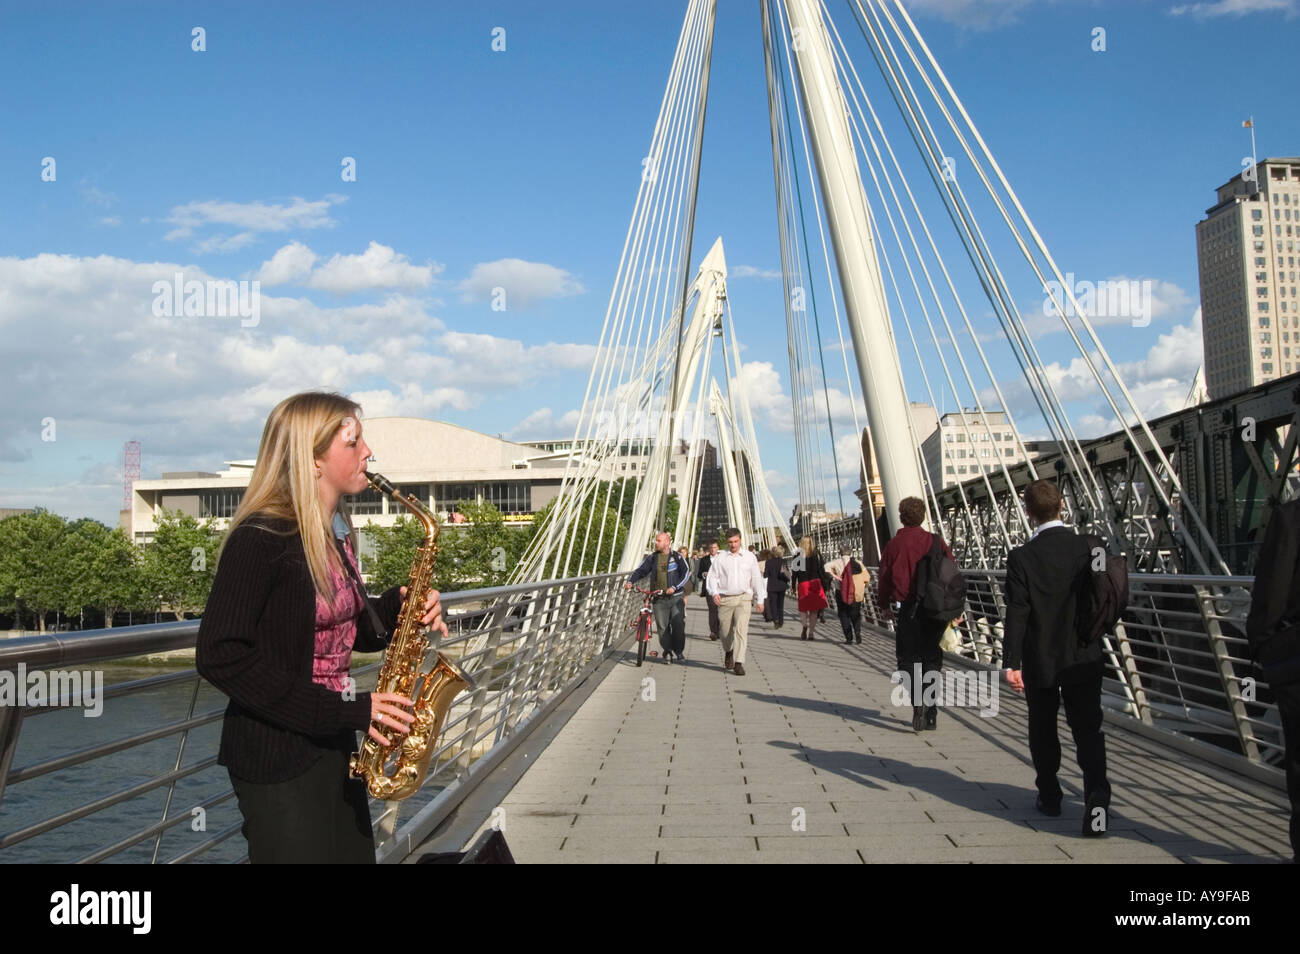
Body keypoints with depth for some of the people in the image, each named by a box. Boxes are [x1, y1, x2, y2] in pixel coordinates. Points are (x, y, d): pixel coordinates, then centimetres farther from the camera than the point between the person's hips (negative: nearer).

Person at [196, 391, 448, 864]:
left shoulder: (336, 535, 9)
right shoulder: (261, 539, -18)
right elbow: (220, 656, -22)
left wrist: (399, 607, -3)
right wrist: (339, 710, -23)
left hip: (335, 749, 8)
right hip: (276, 757, -8)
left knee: (355, 853, 15)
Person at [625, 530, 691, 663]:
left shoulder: (677, 557, 1)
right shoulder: (652, 558, 9)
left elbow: (686, 573, -4)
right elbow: (641, 570, 8)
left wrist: (674, 587, -15)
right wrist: (630, 581, -10)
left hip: (676, 597, -2)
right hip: (659, 599, 2)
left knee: (678, 625, -4)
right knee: (662, 627, 0)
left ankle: (679, 652, 11)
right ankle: (667, 652, 13)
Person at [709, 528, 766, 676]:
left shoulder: (749, 557, 9)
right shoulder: (720, 558, 7)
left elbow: (756, 578, 12)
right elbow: (713, 576, 7)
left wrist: (760, 599, 10)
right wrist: (714, 593, -10)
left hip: (743, 598, -1)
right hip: (724, 599, 1)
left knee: (741, 630, -14)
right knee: (726, 632, 8)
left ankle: (739, 663, -14)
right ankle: (728, 653, 37)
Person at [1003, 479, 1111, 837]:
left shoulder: (1022, 557, -12)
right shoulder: (1088, 548, -4)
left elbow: (1017, 613, -15)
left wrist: (1011, 662, -13)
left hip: (1041, 660, -1)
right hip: (1084, 659, 2)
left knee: (1043, 730, 16)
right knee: (1088, 730, 2)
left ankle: (1049, 796, 27)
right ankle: (1097, 798, -14)